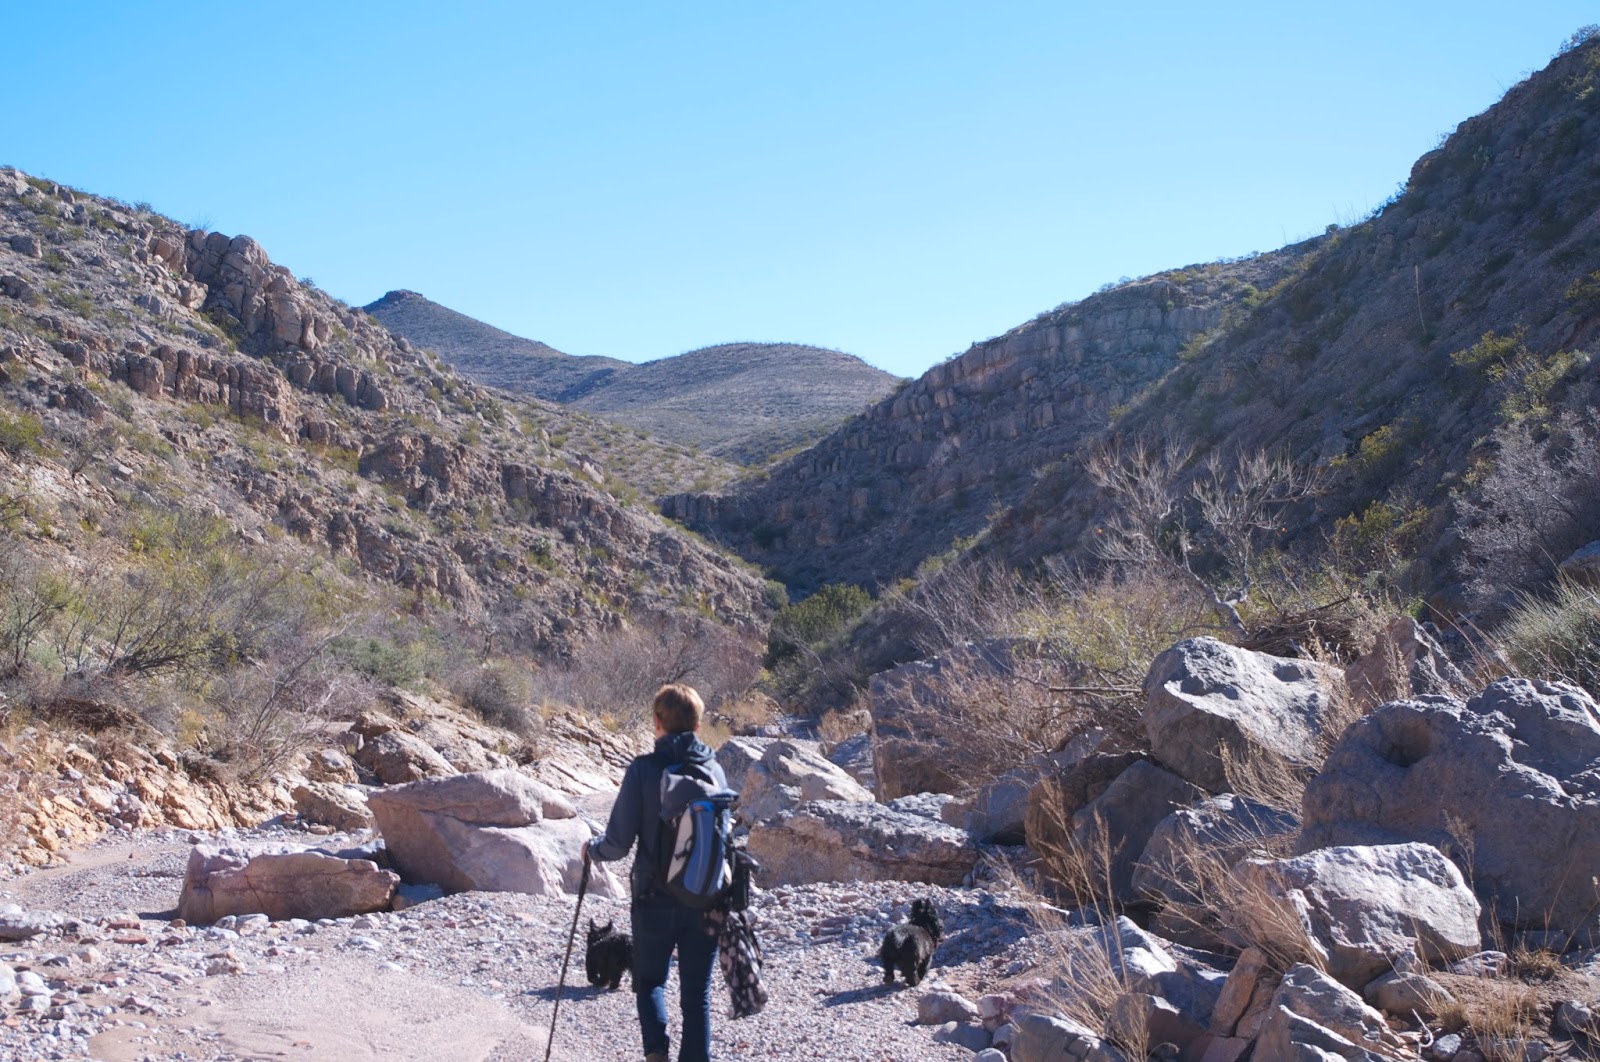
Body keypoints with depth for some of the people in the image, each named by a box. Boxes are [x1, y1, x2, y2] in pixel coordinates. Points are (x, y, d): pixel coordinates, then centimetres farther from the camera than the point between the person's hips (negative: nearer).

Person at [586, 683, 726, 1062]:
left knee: (650, 981, 19)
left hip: (655, 901, -2)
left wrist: (593, 849, 11)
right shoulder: (714, 770, -2)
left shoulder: (643, 769, -13)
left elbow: (619, 843, -11)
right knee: (697, 995, 12)